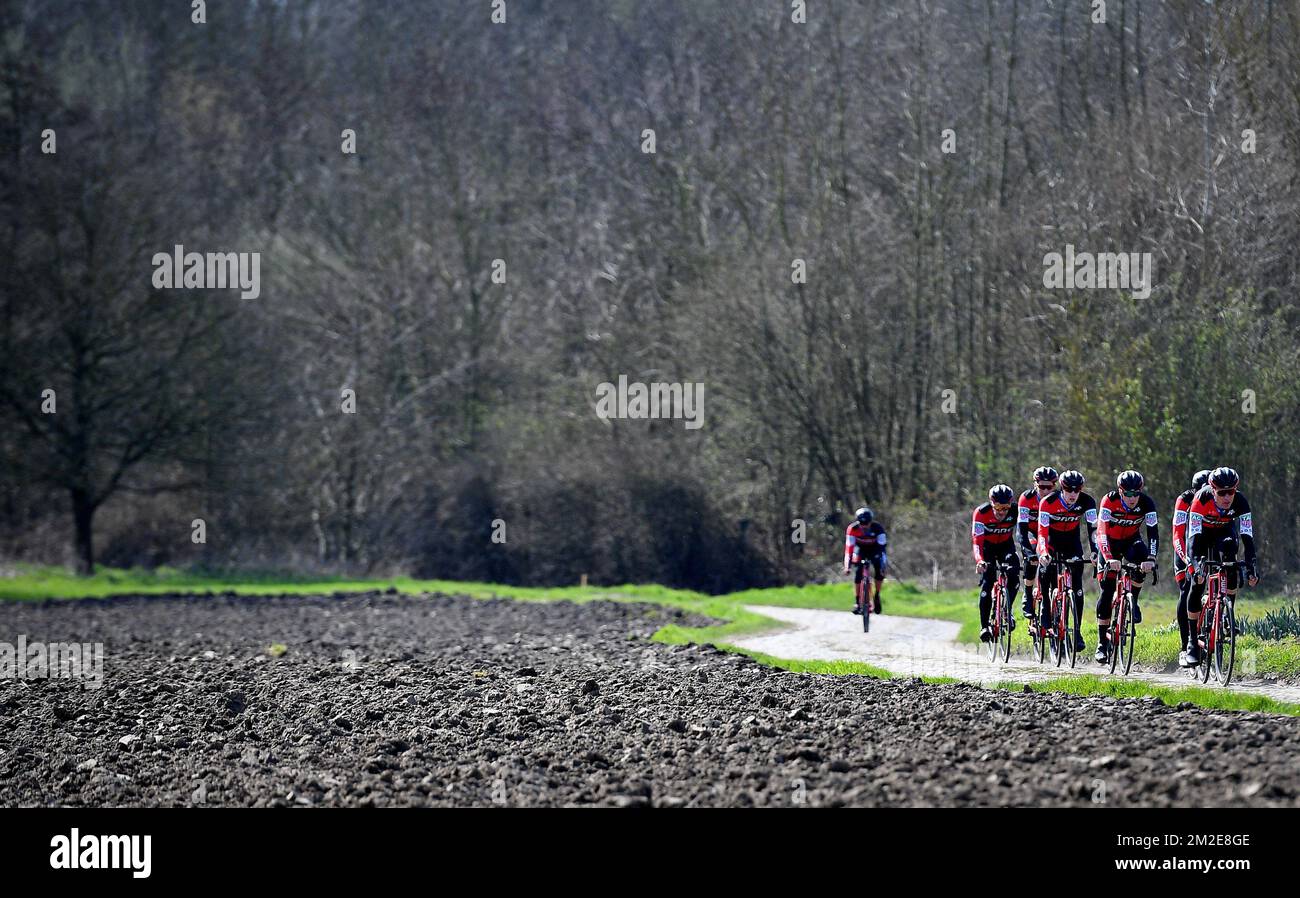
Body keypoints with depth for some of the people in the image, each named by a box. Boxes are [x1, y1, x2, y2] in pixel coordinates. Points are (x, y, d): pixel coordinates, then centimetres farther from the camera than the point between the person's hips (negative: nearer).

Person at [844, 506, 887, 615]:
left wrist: (883, 564, -38)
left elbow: (882, 546, -30)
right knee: (857, 574, -16)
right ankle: (856, 603, -6)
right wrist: (847, 565, -36)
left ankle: (877, 596, -1)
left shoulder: (877, 528, -30)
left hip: (874, 550, 0)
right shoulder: (853, 528, -29)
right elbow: (849, 547, -30)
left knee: (880, 571, -21)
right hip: (860, 550, 0)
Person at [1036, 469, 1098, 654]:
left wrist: (1094, 552, -41)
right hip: (1052, 540, -1)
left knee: (1077, 588, -9)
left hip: (1072, 540, 1)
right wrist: (1043, 553, -49)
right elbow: (1042, 531, -33)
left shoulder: (1087, 502, -23)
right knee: (1048, 580, -18)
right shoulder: (1048, 502, -28)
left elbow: (1093, 528, -27)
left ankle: (1077, 631, -6)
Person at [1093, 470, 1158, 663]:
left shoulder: (1146, 503, -24)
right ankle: (1102, 643, 1)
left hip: (1132, 540, 1)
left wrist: (1151, 558, -46)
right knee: (1107, 591, -7)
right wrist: (1109, 558, -50)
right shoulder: (1109, 501, -29)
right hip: (1110, 543, -1)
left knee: (1141, 558, -34)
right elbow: (1102, 531, -36)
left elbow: (1153, 532, -30)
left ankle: (1132, 601, -11)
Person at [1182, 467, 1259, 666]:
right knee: (1197, 583, -13)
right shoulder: (1201, 499, -37)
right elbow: (1194, 537, -41)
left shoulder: (1240, 502, -32)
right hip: (1201, 531, -1)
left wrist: (1252, 566, -47)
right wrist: (1196, 565, -54)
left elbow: (1247, 537, -35)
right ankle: (1192, 643, -7)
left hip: (1224, 531, 1)